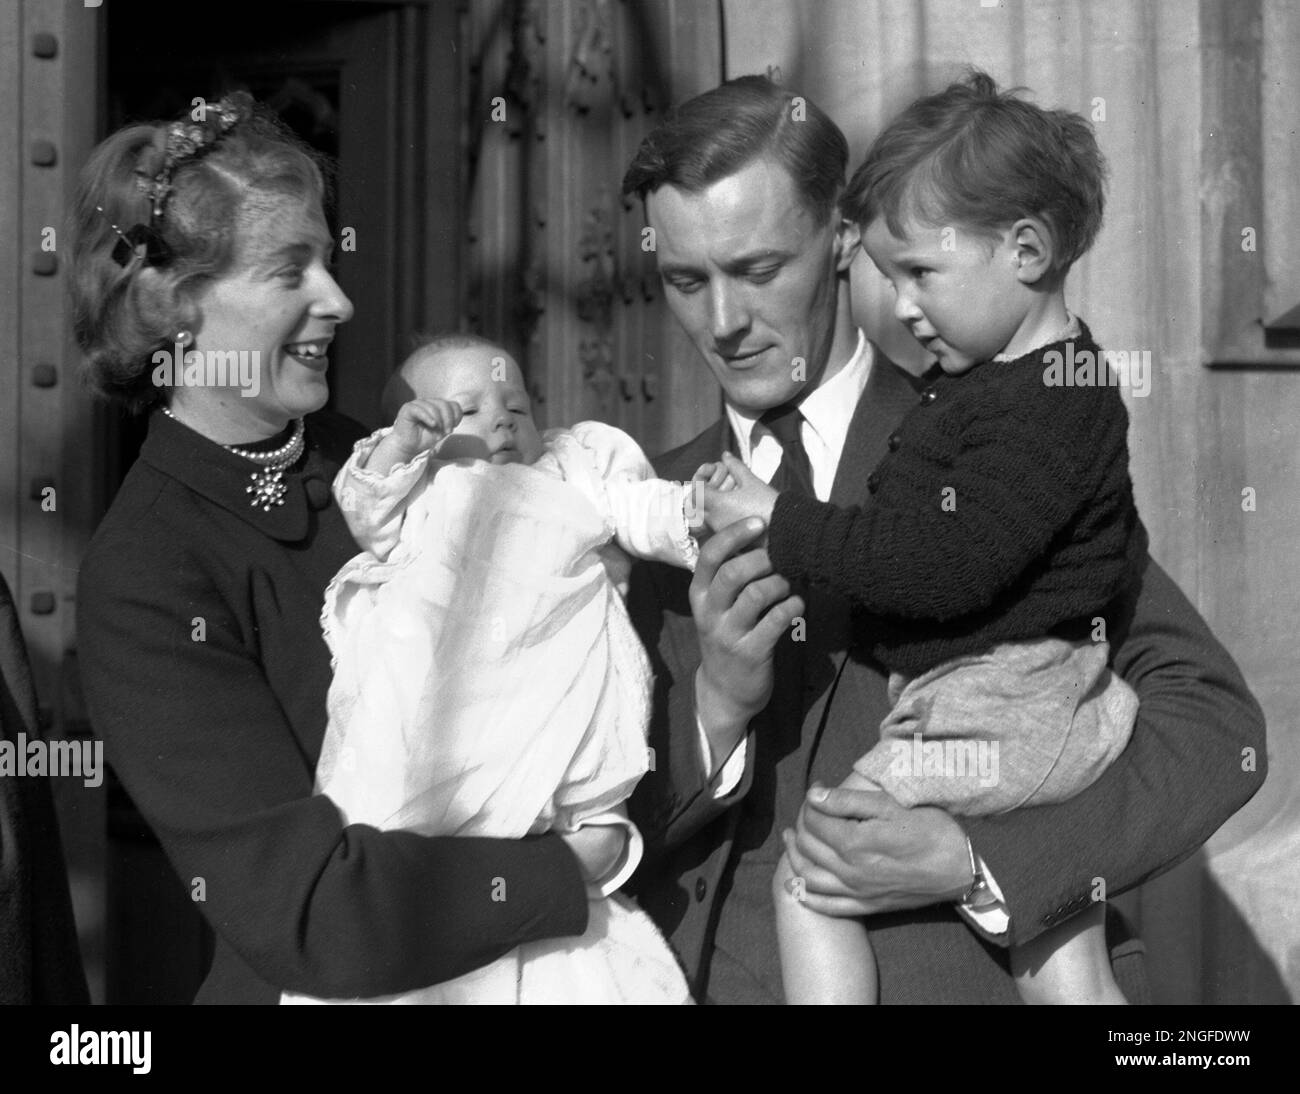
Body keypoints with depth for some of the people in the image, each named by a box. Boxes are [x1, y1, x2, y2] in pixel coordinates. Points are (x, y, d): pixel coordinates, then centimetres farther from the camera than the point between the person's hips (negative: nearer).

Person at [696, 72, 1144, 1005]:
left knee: (806, 879, 0)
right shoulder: (1063, 380, 11)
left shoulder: (1043, 404, -20)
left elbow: (945, 563, -28)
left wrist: (780, 524, -19)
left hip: (985, 712, -10)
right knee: (1069, 977, 16)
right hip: (1052, 719, 10)